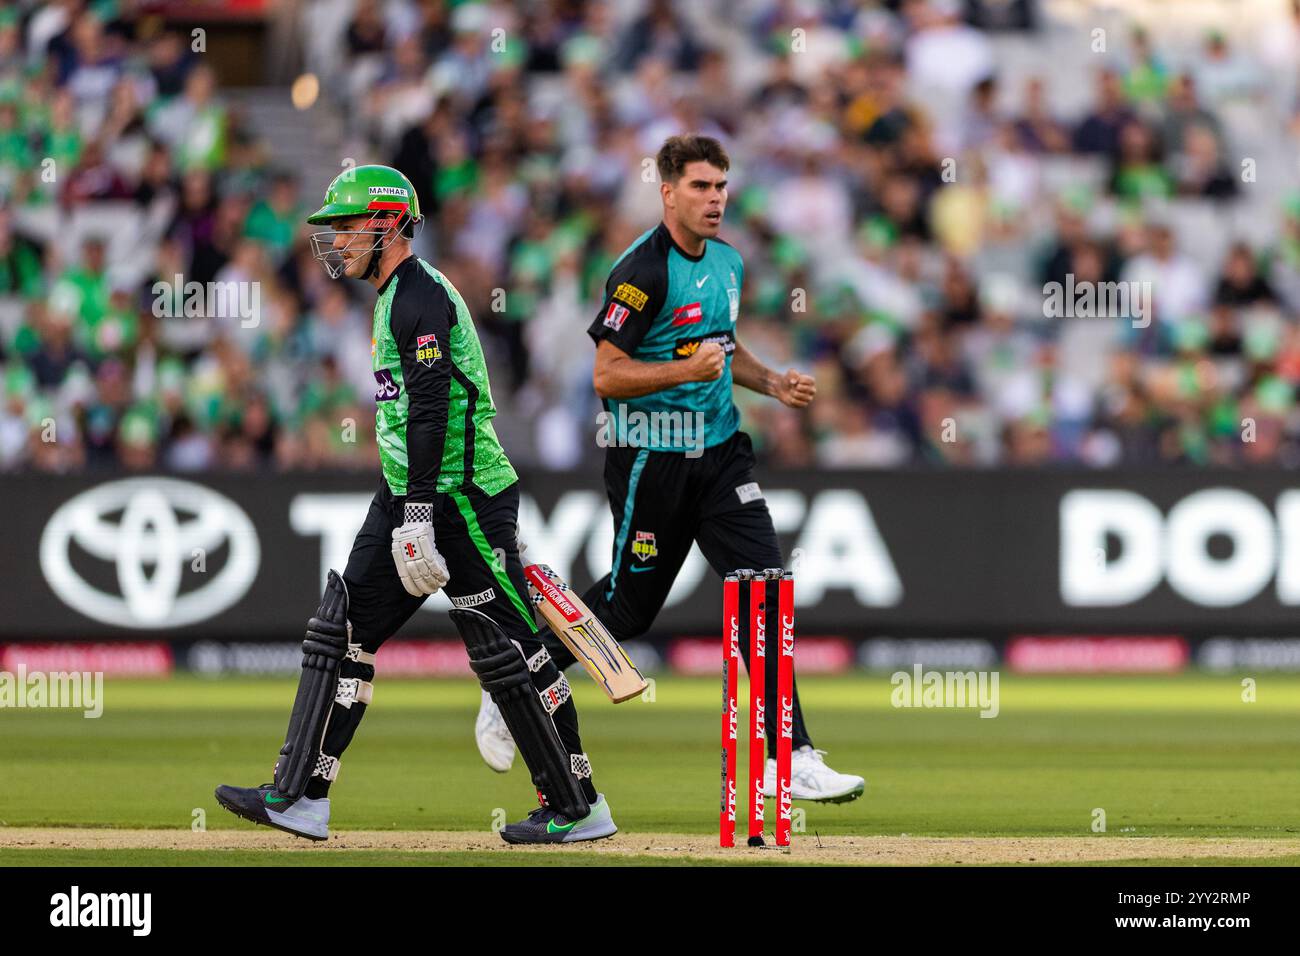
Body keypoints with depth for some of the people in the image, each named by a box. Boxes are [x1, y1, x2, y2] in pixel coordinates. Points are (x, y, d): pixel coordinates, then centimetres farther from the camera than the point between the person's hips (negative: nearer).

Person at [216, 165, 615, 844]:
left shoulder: (420, 296, -14)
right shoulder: (395, 297, 18)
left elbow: (432, 412, -22)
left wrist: (419, 514, -26)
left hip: (460, 495, -10)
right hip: (406, 496, 10)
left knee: (504, 649, -5)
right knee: (342, 632, 4)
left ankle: (578, 808, 2)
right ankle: (300, 798, 2)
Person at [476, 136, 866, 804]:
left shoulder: (727, 262, 10)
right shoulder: (643, 271, -16)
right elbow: (606, 375, -18)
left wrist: (771, 383, 9)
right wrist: (688, 370, -28)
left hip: (719, 447, 7)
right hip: (650, 458, -7)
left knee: (765, 589, -6)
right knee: (630, 605, 3)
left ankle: (787, 760, -5)